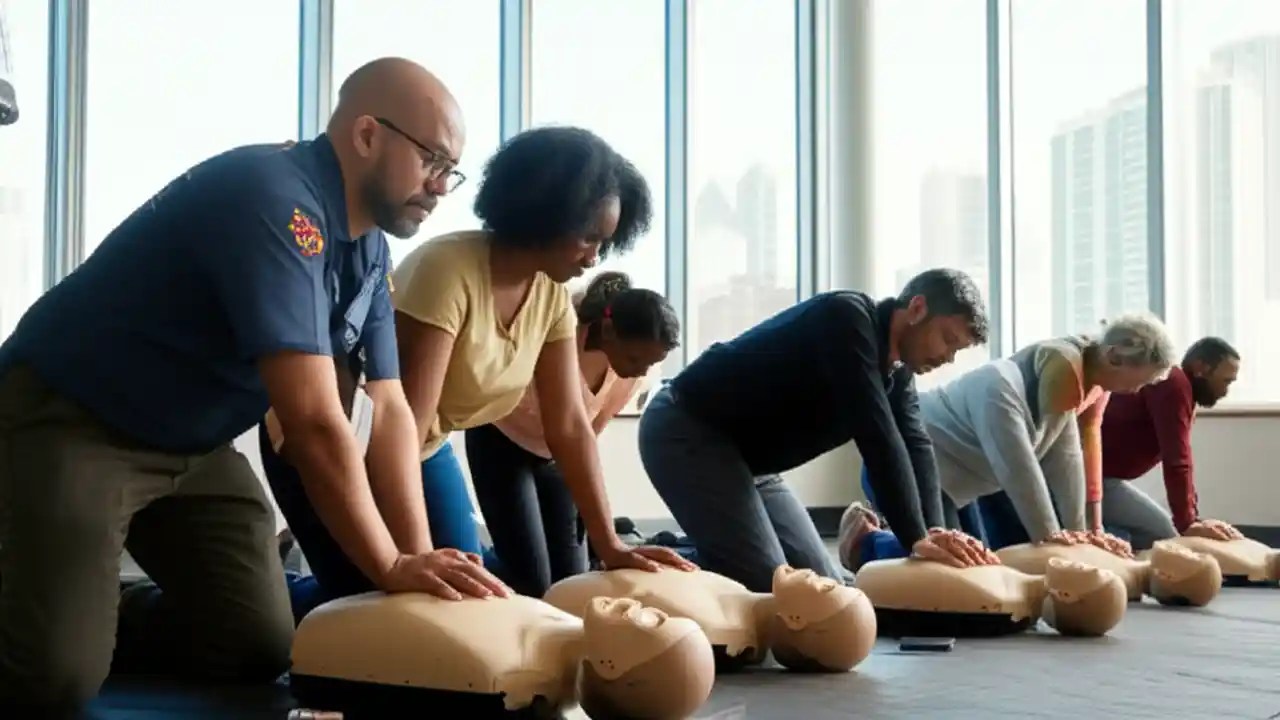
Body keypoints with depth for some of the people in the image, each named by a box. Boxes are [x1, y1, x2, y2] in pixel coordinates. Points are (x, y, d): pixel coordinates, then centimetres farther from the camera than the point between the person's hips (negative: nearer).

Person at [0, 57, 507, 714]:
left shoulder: (368, 248, 2)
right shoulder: (277, 202, -27)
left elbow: (389, 412, 2)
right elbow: (314, 421, -31)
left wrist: (418, 558, -8)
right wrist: (392, 569, -26)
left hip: (191, 446, 9)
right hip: (68, 422, -9)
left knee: (257, 652, 2)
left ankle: (91, 616, 22)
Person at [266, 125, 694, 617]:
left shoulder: (552, 293, -9)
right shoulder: (448, 270, -32)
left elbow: (569, 426, -7)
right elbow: (401, 427, -34)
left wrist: (609, 546, -13)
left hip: (425, 447, 7)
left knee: (464, 593, 1)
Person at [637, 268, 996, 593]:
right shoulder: (847, 317, -21)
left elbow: (916, 447, -1)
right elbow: (877, 436, -27)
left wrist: (936, 536, -18)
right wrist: (917, 538, -29)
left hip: (746, 456, 10)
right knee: (766, 587, -20)